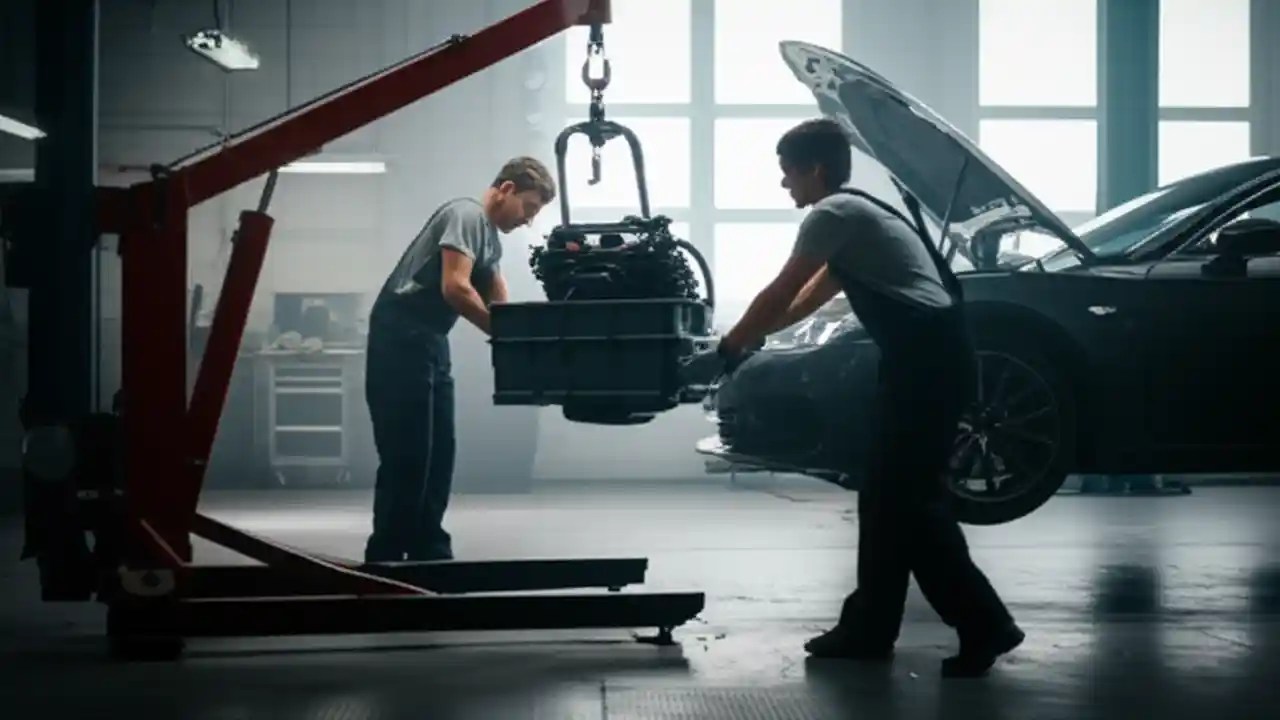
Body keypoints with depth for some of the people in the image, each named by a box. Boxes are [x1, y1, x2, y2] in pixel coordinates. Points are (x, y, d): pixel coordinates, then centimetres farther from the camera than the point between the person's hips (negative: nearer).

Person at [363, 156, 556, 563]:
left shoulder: (491, 237, 19)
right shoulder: (466, 215, -11)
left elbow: (501, 307, 17)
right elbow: (455, 288, -21)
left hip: (430, 343, 10)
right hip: (400, 340, -10)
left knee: (438, 454, 11)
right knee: (407, 458, -9)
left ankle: (427, 553, 18)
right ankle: (385, 559, -4)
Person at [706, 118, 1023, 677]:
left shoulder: (834, 214, -6)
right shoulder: (855, 214, 25)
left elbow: (780, 295, -3)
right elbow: (808, 299, 33)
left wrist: (732, 345, 11)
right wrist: (749, 336, 33)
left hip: (929, 359, -10)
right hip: (927, 356, 10)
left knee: (911, 500, -8)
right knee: (888, 496, 13)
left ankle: (985, 625, -7)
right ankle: (869, 626, 19)